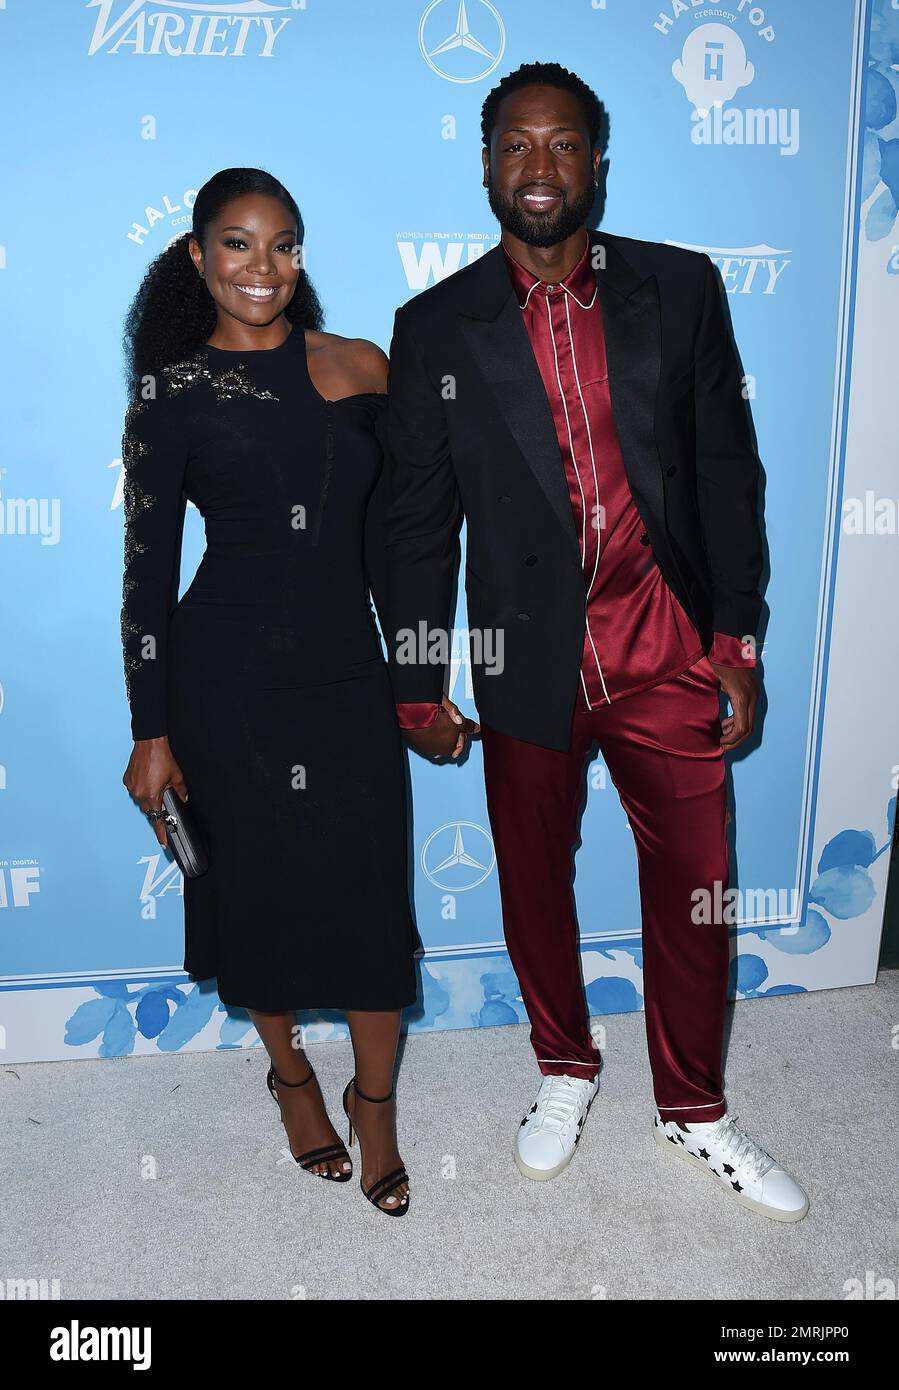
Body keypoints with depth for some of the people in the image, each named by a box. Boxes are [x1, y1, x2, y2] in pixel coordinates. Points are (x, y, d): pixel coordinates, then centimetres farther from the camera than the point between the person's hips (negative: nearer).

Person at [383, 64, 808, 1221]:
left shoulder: (680, 290, 1)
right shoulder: (436, 327, -1)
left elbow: (725, 467, 4)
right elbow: (417, 518, 1)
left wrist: (736, 637, 1)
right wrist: (415, 683, 2)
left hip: (667, 653, 1)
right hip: (528, 664, 0)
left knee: (694, 887, 9)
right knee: (533, 883, 15)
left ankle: (691, 1109, 33)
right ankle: (564, 1070, 41)